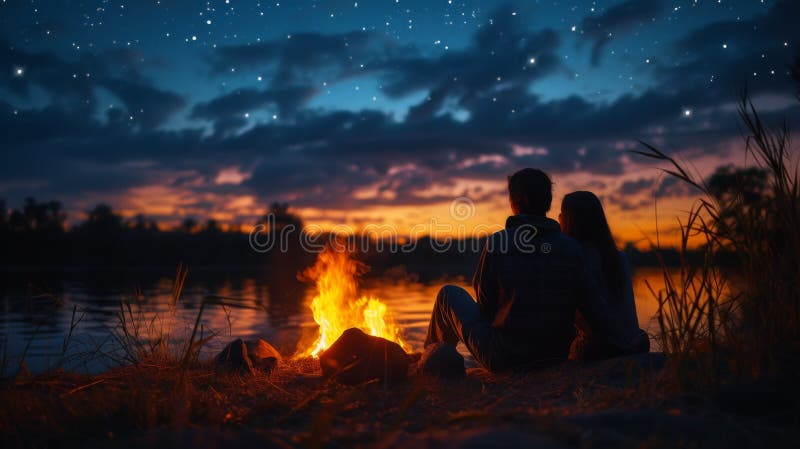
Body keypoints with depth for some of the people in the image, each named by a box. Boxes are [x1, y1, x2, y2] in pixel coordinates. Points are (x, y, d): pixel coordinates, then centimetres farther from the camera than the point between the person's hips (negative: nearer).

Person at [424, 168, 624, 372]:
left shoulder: (497, 243, -14)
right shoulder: (570, 247, -6)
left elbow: (484, 300, -4)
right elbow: (593, 306, -8)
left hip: (502, 358, -4)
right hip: (556, 356, 4)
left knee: (449, 293, 16)